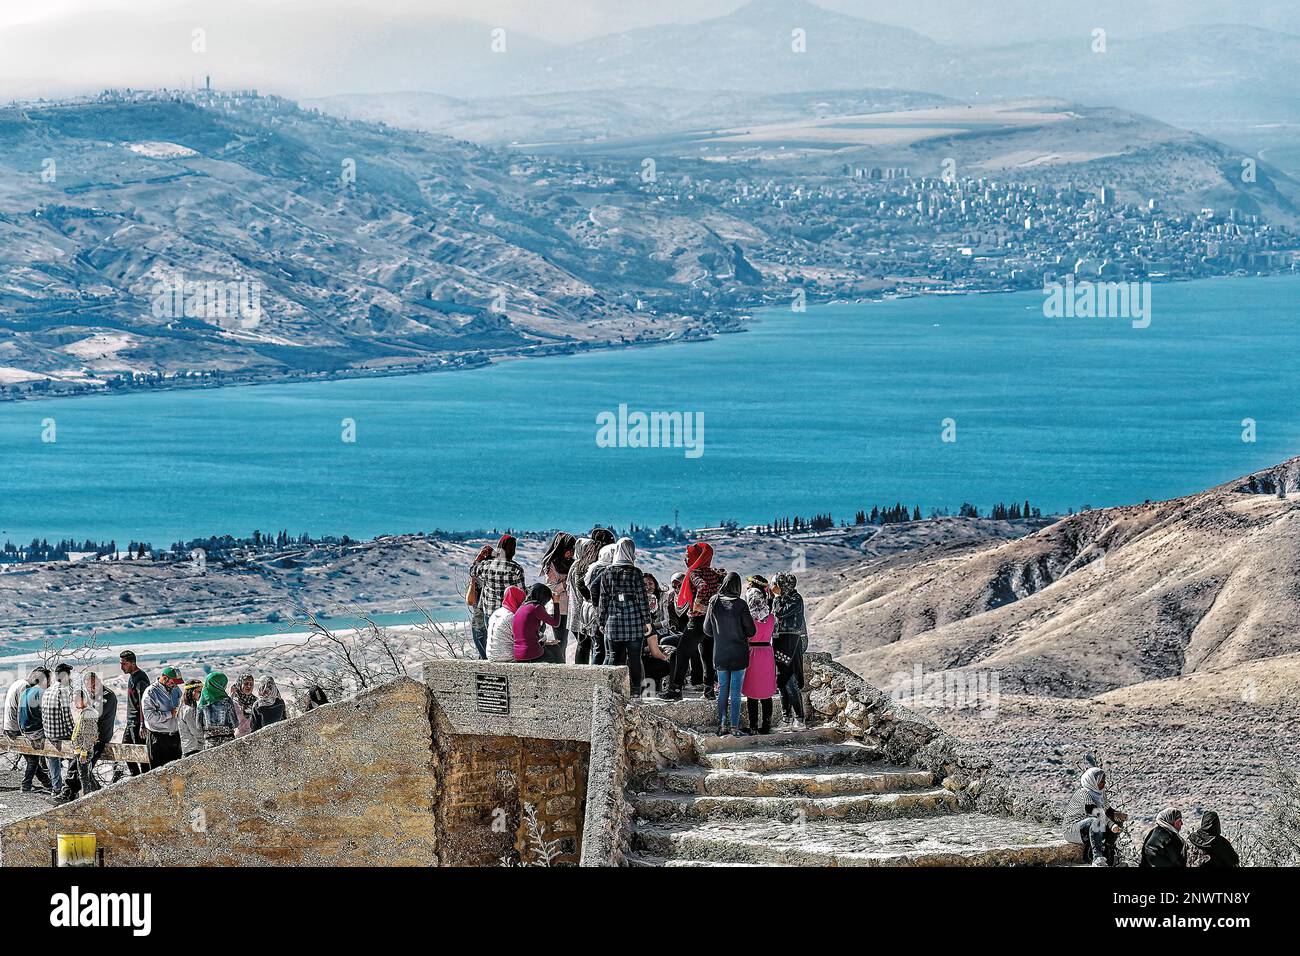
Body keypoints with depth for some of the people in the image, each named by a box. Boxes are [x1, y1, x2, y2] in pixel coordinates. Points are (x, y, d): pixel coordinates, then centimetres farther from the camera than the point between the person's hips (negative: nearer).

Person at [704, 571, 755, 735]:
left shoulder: (714, 603, -5)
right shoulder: (740, 605, -13)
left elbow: (707, 630, 3)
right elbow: (751, 631, -8)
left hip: (720, 654, 3)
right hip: (739, 654, -3)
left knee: (722, 689, 12)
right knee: (735, 691, 1)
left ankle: (722, 726, 11)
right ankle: (734, 727, -1)